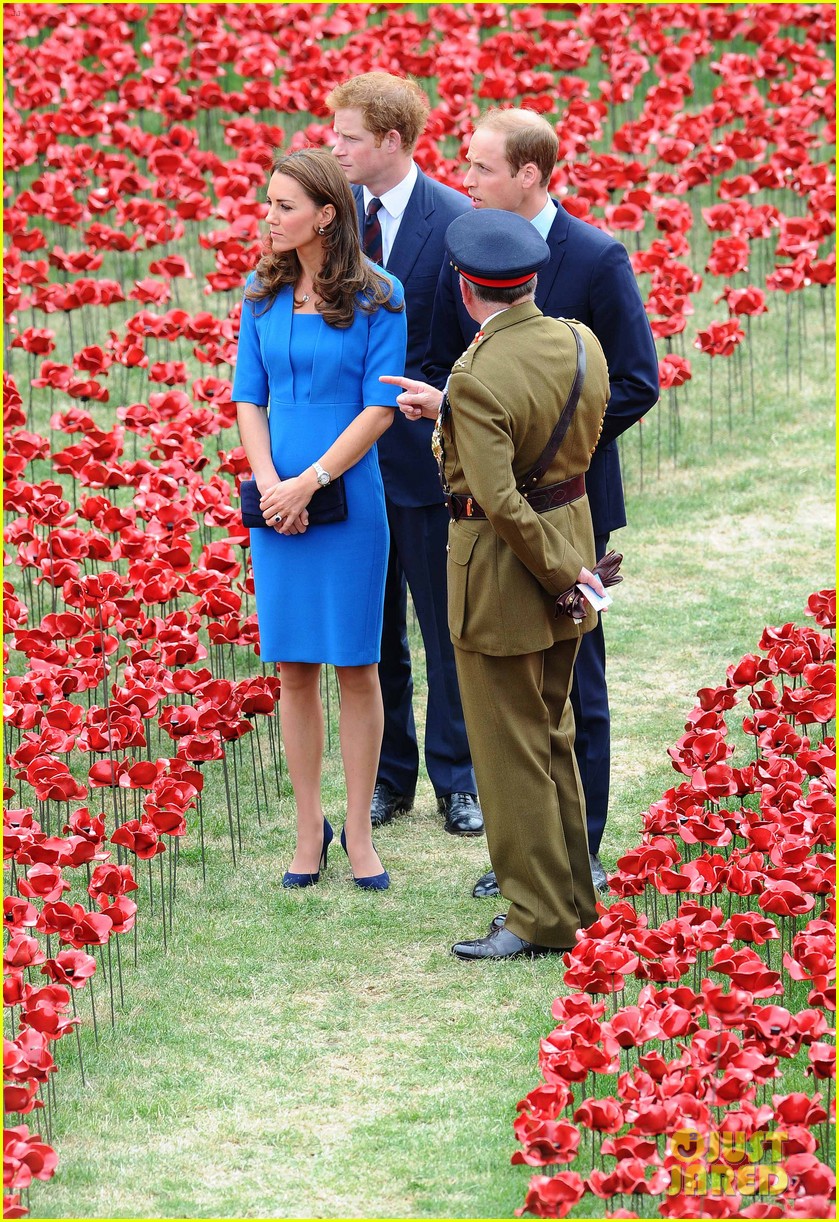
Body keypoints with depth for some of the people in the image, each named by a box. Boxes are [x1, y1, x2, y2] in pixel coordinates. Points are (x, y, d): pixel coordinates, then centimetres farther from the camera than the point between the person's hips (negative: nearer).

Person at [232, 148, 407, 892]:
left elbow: (380, 408, -9)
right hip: (279, 498, 3)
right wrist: (270, 486, -8)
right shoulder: (263, 294, 5)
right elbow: (248, 398, 6)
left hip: (349, 497, -3)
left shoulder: (376, 297, -6)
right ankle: (310, 830, 15)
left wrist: (309, 483, -14)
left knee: (355, 665, 2)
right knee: (293, 669, 6)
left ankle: (359, 832, 11)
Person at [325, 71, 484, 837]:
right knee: (371, 629, 12)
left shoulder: (456, 223, -12)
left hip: (423, 454, -4)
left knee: (447, 629, 7)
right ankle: (388, 776, 24)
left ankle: (458, 780, 19)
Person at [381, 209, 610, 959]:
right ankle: (569, 890, 30)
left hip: (505, 563, -8)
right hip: (571, 525, 8)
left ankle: (540, 918, 9)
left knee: (510, 748, 3)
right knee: (552, 733, 21)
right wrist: (445, 409, 12)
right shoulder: (581, 344, -2)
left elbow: (498, 500, -27)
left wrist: (562, 573, -16)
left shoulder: (479, 378, -24)